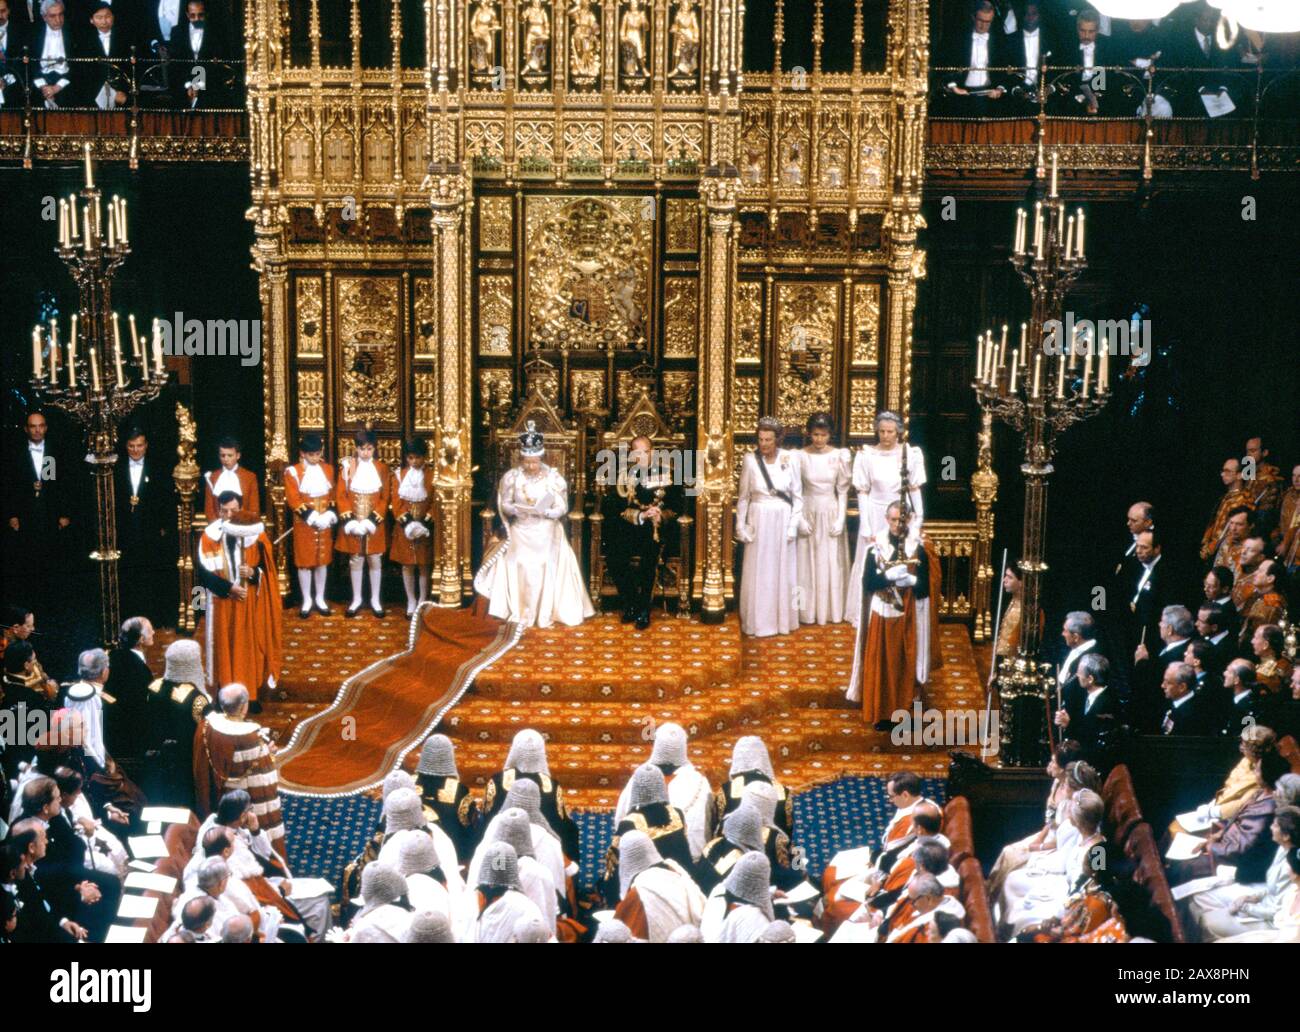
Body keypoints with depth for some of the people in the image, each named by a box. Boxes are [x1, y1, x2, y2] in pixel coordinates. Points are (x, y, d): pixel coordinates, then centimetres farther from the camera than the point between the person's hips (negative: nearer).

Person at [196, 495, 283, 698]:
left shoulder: (255, 533, -4)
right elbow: (203, 572, -10)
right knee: (224, 647, 6)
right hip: (222, 602, -1)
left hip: (250, 602, 1)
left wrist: (253, 572, -20)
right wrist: (229, 587, -20)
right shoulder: (210, 536, -7)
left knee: (250, 646, 7)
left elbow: (268, 568, 1)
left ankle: (252, 694, 16)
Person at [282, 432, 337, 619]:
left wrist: (330, 514, -7)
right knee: (305, 561, 2)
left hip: (324, 522, 4)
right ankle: (307, 601, 11)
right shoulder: (293, 471, -7)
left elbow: (333, 495, 9)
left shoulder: (328, 469, 6)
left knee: (323, 560, 10)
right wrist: (310, 516, -19)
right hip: (304, 523, -3)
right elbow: (292, 499, -12)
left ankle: (320, 598, 21)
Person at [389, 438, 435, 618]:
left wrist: (427, 521, -15)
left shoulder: (432, 475, -2)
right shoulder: (399, 476, 1)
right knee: (407, 565, 4)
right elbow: (396, 501, -3)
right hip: (404, 526, 1)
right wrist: (406, 520, -14)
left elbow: (436, 501, -4)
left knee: (424, 565, 4)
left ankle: (422, 601, 14)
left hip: (425, 525, -1)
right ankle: (411, 601, 12)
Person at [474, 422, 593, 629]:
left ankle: (546, 614, 7)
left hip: (545, 534, -1)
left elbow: (562, 508, -7)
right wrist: (516, 509, -22)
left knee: (546, 570, -4)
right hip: (520, 533, 1)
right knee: (520, 571, -2)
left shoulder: (553, 477, -8)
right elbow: (504, 504, -1)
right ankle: (520, 614, 9)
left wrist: (544, 511, -25)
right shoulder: (512, 477, -4)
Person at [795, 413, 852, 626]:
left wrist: (840, 519, -5)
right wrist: (800, 520, -8)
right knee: (808, 562, 5)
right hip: (808, 512, -1)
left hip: (831, 513, 1)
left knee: (832, 563, 8)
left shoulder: (839, 456, -5)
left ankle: (832, 610, 20)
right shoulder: (800, 456, -8)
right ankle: (808, 611, 15)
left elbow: (843, 491, 1)